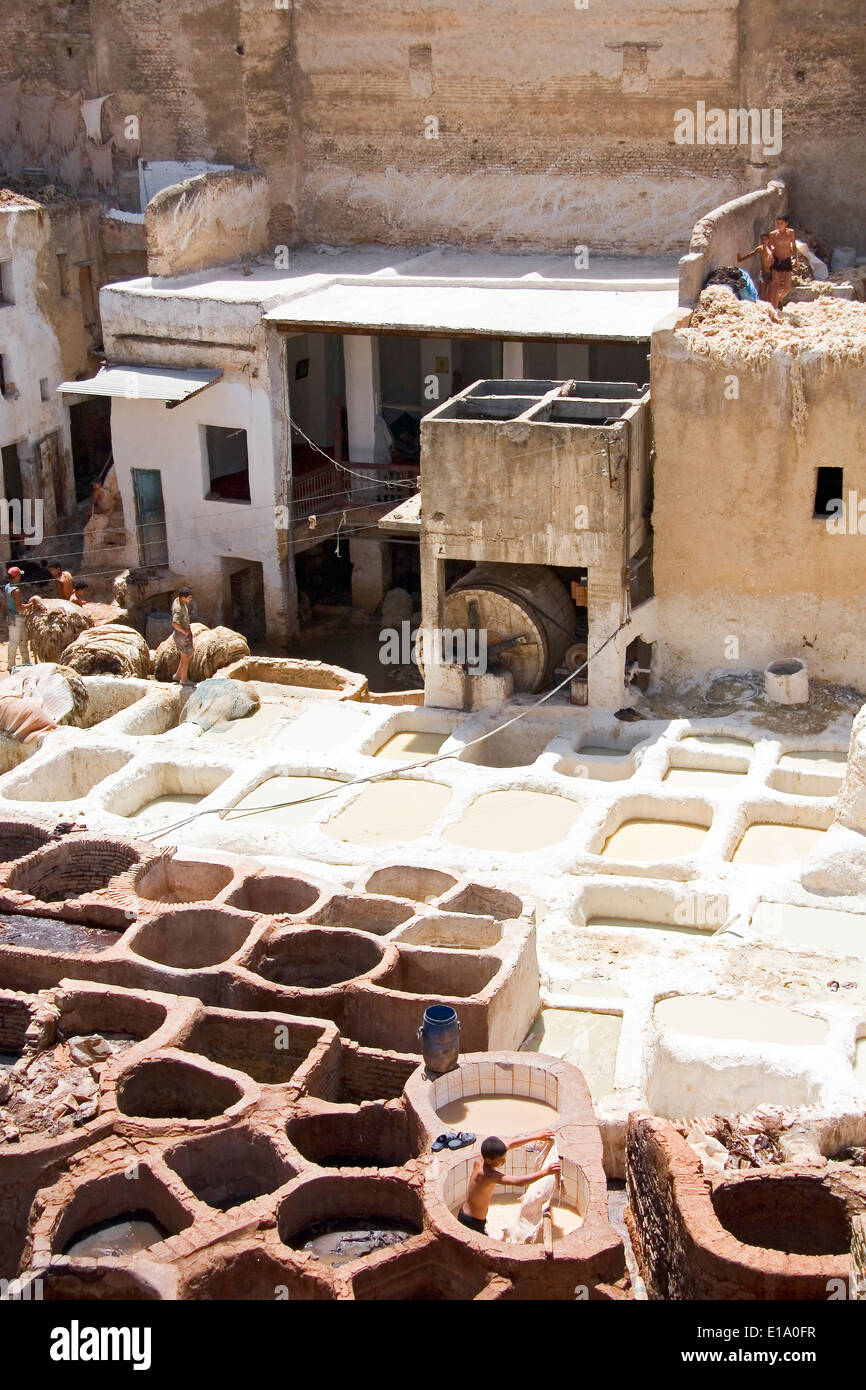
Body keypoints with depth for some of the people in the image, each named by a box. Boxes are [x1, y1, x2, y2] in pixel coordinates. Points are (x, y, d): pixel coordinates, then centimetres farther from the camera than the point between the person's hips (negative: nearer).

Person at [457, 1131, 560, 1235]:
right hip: (473, 1223, -9)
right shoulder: (489, 1175, -34)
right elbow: (519, 1182, -39)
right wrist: (545, 1171, -38)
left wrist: (536, 1136, 5)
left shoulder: (479, 1161, -9)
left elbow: (510, 1145, 1)